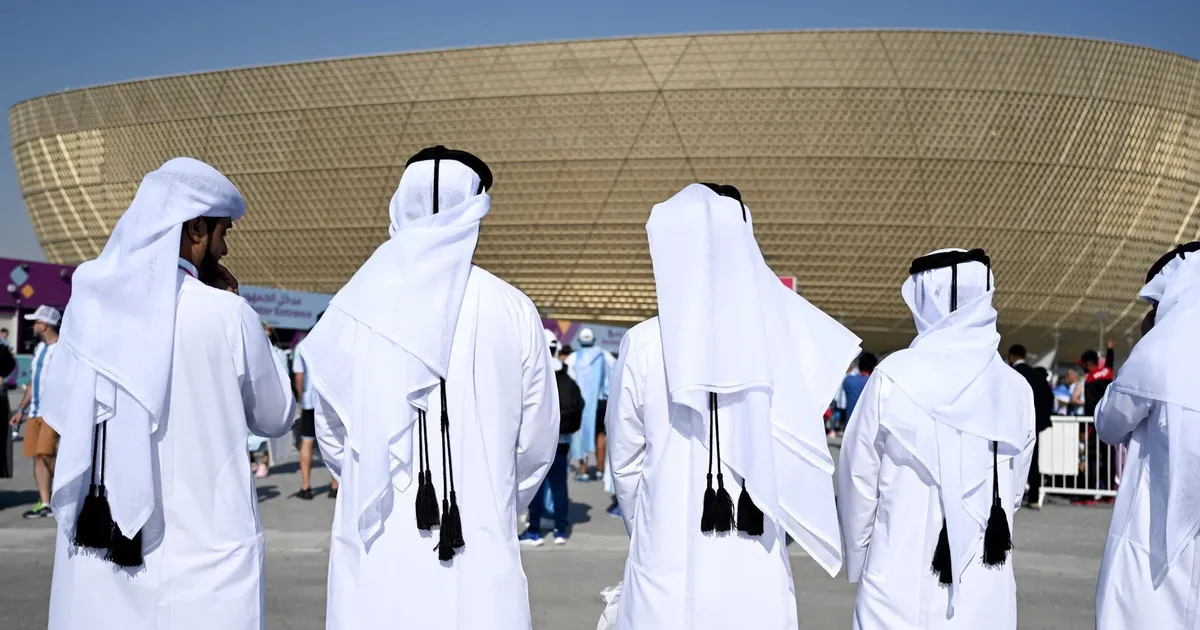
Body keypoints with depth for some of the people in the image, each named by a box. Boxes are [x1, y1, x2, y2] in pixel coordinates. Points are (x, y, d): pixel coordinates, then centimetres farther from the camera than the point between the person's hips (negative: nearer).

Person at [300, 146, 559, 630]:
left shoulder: (354, 309, -4)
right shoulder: (512, 312, -7)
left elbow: (332, 437, 7)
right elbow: (537, 443, 2)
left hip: (377, 549, 2)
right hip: (478, 554, -1)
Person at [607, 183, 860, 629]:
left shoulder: (645, 345, -10)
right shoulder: (779, 336, -7)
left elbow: (625, 460, 2)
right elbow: (801, 459, -1)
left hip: (669, 565, -1)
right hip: (757, 576, 1)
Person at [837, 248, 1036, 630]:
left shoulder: (894, 378, -12)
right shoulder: (1015, 389, -2)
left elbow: (858, 481, -4)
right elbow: (1013, 493, 6)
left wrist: (856, 560, 10)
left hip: (901, 590, -3)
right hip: (987, 596, 3)